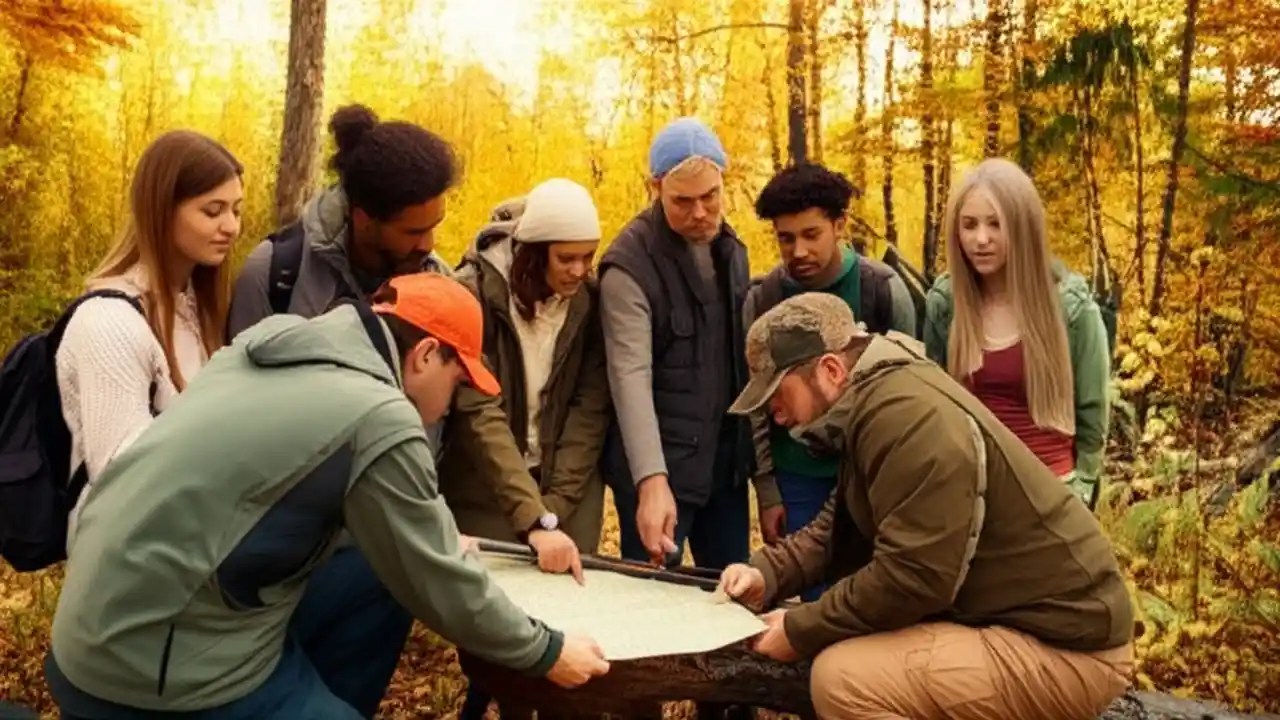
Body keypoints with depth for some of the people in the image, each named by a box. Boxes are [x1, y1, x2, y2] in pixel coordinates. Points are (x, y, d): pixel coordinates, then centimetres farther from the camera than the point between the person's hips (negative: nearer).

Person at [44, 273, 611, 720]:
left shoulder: (279, 344, 4)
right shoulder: (378, 420, -20)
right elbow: (441, 587, -10)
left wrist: (433, 536, 31)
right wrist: (547, 652, 4)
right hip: (158, 671, -8)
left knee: (376, 585, 13)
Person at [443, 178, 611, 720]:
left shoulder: (589, 301, -7)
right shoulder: (475, 291, -18)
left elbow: (590, 409, -8)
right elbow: (479, 413, -25)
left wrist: (555, 509, -17)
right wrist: (534, 520, -32)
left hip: (568, 492, 3)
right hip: (484, 489, -2)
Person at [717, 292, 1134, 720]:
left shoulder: (906, 415, -25)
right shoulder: (875, 401, 8)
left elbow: (910, 578, -28)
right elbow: (839, 529, 14)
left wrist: (800, 631, -16)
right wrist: (767, 572, -1)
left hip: (1066, 649, -10)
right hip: (1012, 616, 10)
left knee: (841, 676, -22)